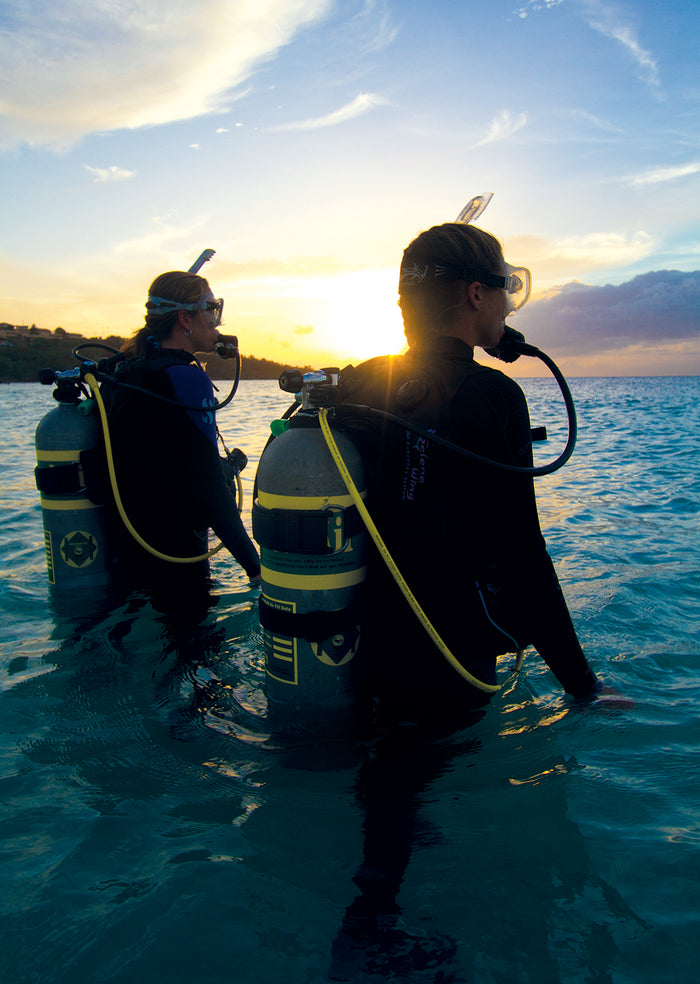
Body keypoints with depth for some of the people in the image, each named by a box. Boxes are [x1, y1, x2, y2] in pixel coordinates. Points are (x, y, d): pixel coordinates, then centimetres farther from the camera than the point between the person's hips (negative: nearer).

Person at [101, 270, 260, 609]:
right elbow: (208, 486, -24)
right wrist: (253, 563, -20)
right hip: (175, 559, -8)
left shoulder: (121, 372, 7)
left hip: (127, 552, 9)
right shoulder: (188, 378, -19)